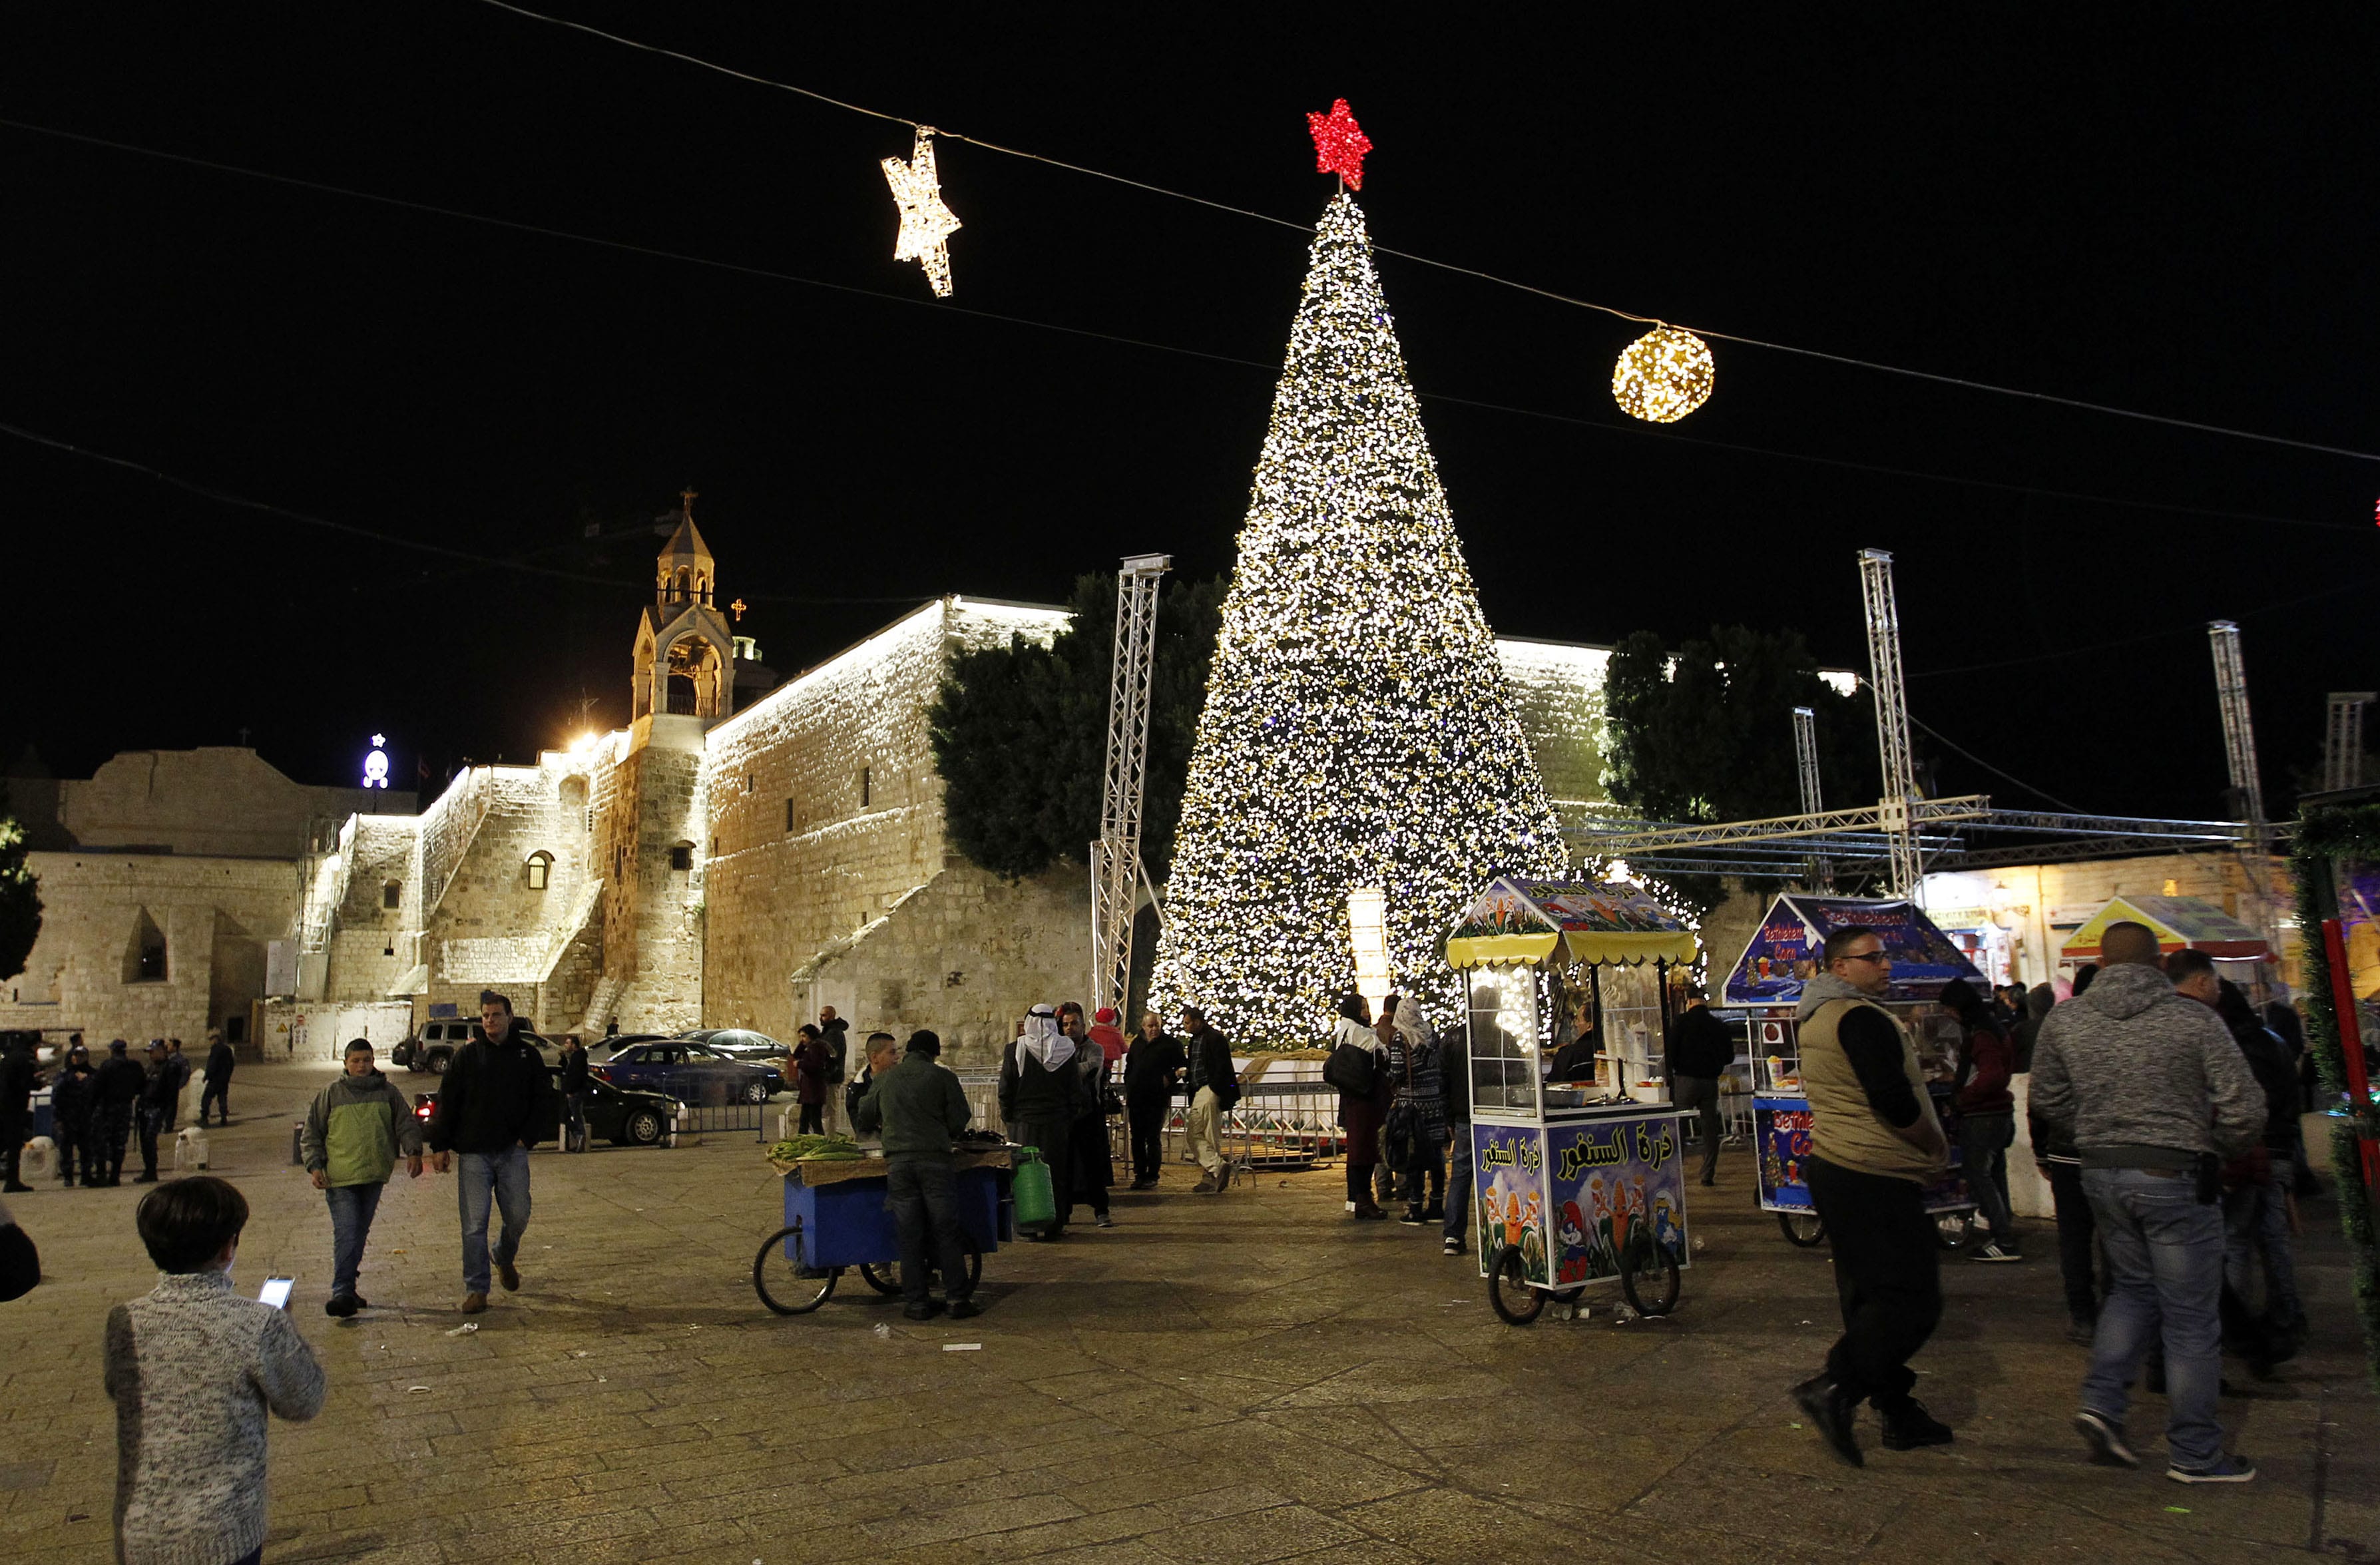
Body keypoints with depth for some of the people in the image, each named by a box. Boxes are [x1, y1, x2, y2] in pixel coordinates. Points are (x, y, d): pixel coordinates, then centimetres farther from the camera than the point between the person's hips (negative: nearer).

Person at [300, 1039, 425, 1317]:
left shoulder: (388, 1092, 10)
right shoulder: (330, 1095, 5)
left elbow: (406, 1123, 10)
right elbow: (311, 1134, 8)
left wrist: (414, 1151, -6)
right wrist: (314, 1166, -4)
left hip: (375, 1176, 3)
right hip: (340, 1178, -3)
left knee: (360, 1233, 12)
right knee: (346, 1234, -12)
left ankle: (347, 1287, 25)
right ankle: (342, 1292, -10)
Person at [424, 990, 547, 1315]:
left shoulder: (527, 1056, 7)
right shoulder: (466, 1056, 3)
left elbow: (541, 1102, 10)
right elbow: (446, 1103, 3)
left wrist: (527, 1138, 0)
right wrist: (440, 1146, -2)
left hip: (513, 1153, 1)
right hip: (474, 1154, -1)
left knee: (518, 1217, 2)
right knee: (474, 1225, -1)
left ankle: (504, 1257, 33)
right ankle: (476, 1289, 7)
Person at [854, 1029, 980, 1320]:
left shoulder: (884, 1079, 12)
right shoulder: (943, 1077, 3)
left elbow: (863, 1121, 23)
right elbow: (959, 1121, 2)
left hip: (897, 1162, 2)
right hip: (935, 1159, -2)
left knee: (909, 1236, 7)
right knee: (946, 1233, 5)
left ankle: (916, 1302, 10)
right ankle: (958, 1299, 7)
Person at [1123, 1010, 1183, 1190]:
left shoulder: (1171, 1043, 0)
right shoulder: (1137, 1044, 15)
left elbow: (1181, 1067, 0)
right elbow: (1129, 1067, 25)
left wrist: (1169, 1078, -14)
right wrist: (1128, 1086, 14)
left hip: (1157, 1099, -5)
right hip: (1136, 1099, 5)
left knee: (1154, 1139, -3)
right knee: (1137, 1139, 7)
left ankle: (1152, 1177, 4)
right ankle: (1139, 1175, 15)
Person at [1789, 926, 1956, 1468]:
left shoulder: (1817, 1017, 15)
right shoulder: (1862, 1019, -17)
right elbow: (1895, 1102, -25)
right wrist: (1937, 1148, -7)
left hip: (1835, 1168, 10)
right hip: (1875, 1178, -10)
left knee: (1871, 1297, 14)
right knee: (1912, 1300, -6)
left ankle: (1898, 1413, 22)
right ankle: (1835, 1387, -9)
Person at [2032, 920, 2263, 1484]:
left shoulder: (2064, 1020, -2)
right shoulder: (2194, 1020, -12)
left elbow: (2048, 1099, 8)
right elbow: (2244, 1110, -10)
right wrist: (2212, 1145, 9)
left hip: (2100, 1175, 4)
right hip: (2175, 1178, -4)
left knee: (2133, 1288, 23)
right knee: (2191, 1318, 8)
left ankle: (2101, 1402, 10)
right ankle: (2194, 1455, 17)